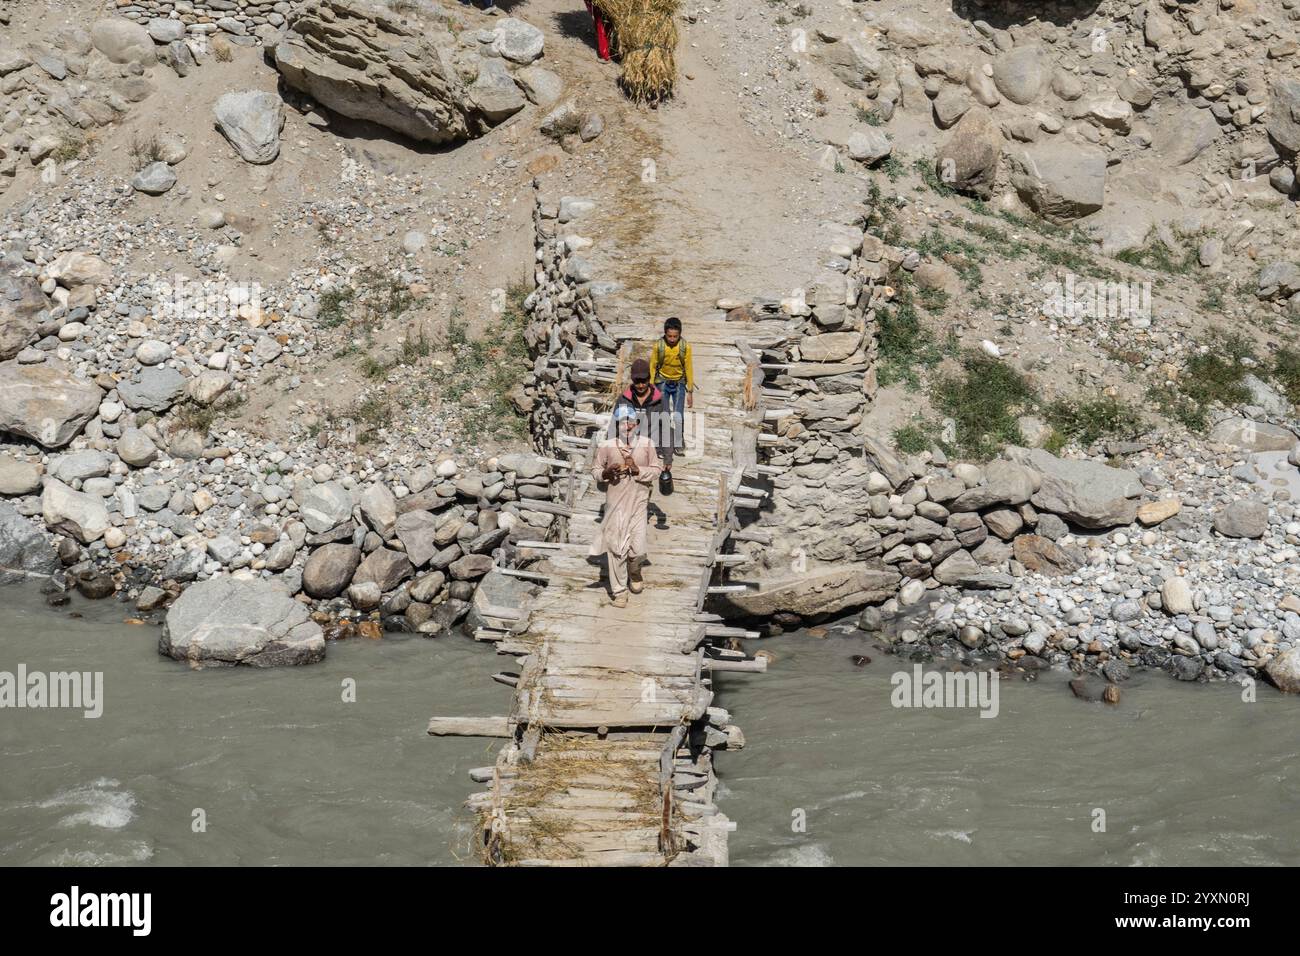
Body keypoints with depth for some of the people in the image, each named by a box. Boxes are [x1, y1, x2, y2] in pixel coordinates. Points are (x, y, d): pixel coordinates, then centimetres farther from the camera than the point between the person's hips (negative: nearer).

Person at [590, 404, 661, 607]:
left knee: (637, 549, -4)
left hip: (637, 503, 0)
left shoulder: (647, 444, -2)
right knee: (615, 548, 1)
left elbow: (656, 470, 1)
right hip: (615, 504, 0)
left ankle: (635, 572, 32)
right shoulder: (606, 446, -4)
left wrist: (637, 470, -15)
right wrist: (606, 473, -18)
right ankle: (619, 591, 15)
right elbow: (595, 470, 4)